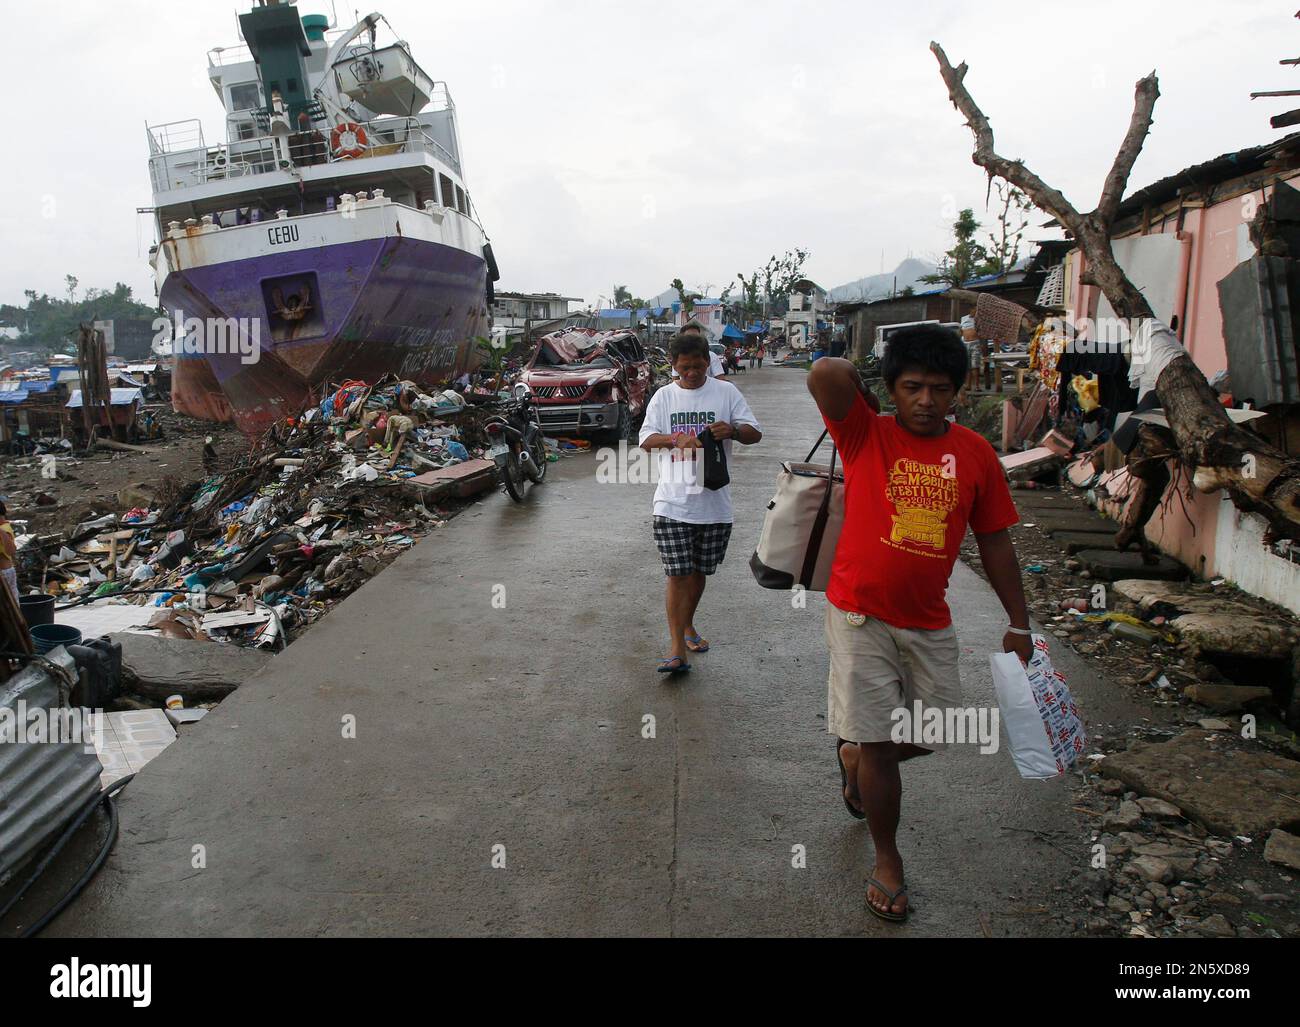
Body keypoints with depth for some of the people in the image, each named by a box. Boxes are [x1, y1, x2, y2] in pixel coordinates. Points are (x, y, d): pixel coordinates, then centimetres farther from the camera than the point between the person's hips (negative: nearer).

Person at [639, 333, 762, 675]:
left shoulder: (726, 392, 3)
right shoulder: (664, 396, 6)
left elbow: (754, 434, 1)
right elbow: (646, 439, 1)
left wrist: (732, 430, -22)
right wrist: (676, 439, -19)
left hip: (714, 502, 1)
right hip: (673, 502, -1)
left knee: (699, 572, 15)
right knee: (678, 575, -6)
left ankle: (687, 626, 37)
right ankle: (678, 649, -3)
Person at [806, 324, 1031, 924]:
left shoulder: (976, 453, 2)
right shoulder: (866, 434, -8)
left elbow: (994, 541, 8)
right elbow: (824, 374, -26)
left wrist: (1018, 623, 8)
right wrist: (859, 393, -5)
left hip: (929, 625, 4)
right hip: (860, 616, -4)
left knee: (931, 735, 14)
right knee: (879, 743, 3)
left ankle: (854, 756, 46)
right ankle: (887, 863, 23)